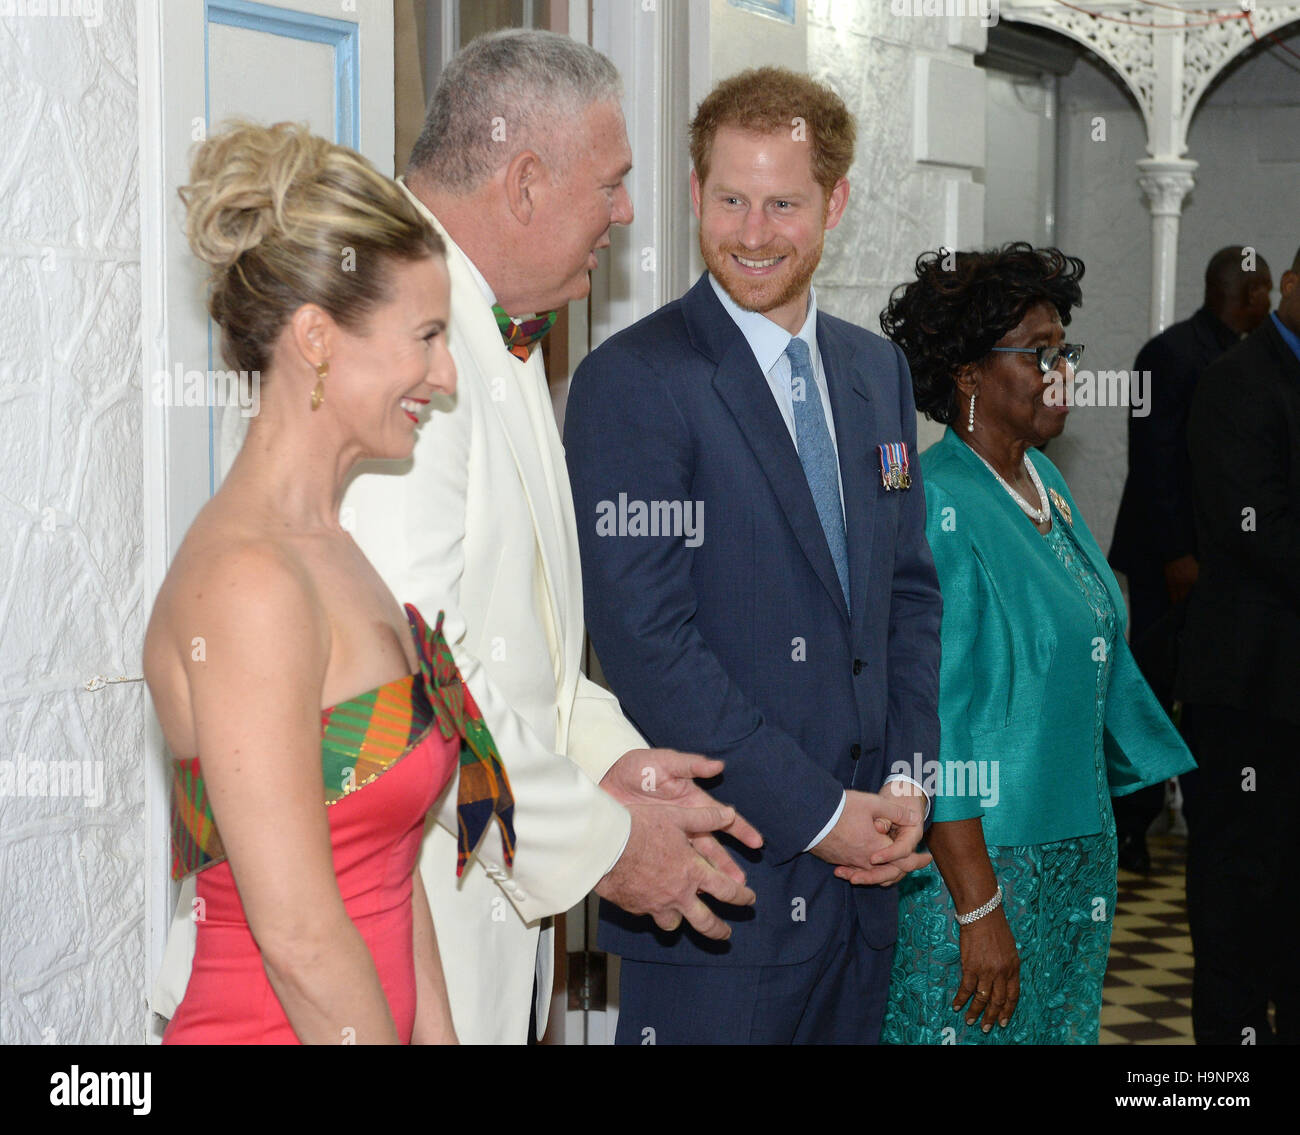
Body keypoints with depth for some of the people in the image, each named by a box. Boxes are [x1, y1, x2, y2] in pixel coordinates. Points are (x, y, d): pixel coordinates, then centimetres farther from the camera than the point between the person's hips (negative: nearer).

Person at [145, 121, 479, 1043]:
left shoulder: (329, 550, 8)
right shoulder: (248, 584, -21)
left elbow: (385, 871, 10)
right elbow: (301, 941, -21)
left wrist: (437, 1034, 6)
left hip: (371, 1019, 9)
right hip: (270, 1025, -8)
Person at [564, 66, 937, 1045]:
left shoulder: (878, 371, 11)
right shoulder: (631, 383, -11)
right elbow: (646, 641, -17)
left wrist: (907, 783, 2)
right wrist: (818, 813, -14)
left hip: (864, 867, 6)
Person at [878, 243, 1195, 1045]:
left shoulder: (1045, 485, 9)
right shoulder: (935, 508, -17)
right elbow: (931, 723, -20)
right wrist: (979, 909, -22)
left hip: (1073, 851, 8)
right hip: (975, 859, -8)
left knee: (1060, 1028, 15)